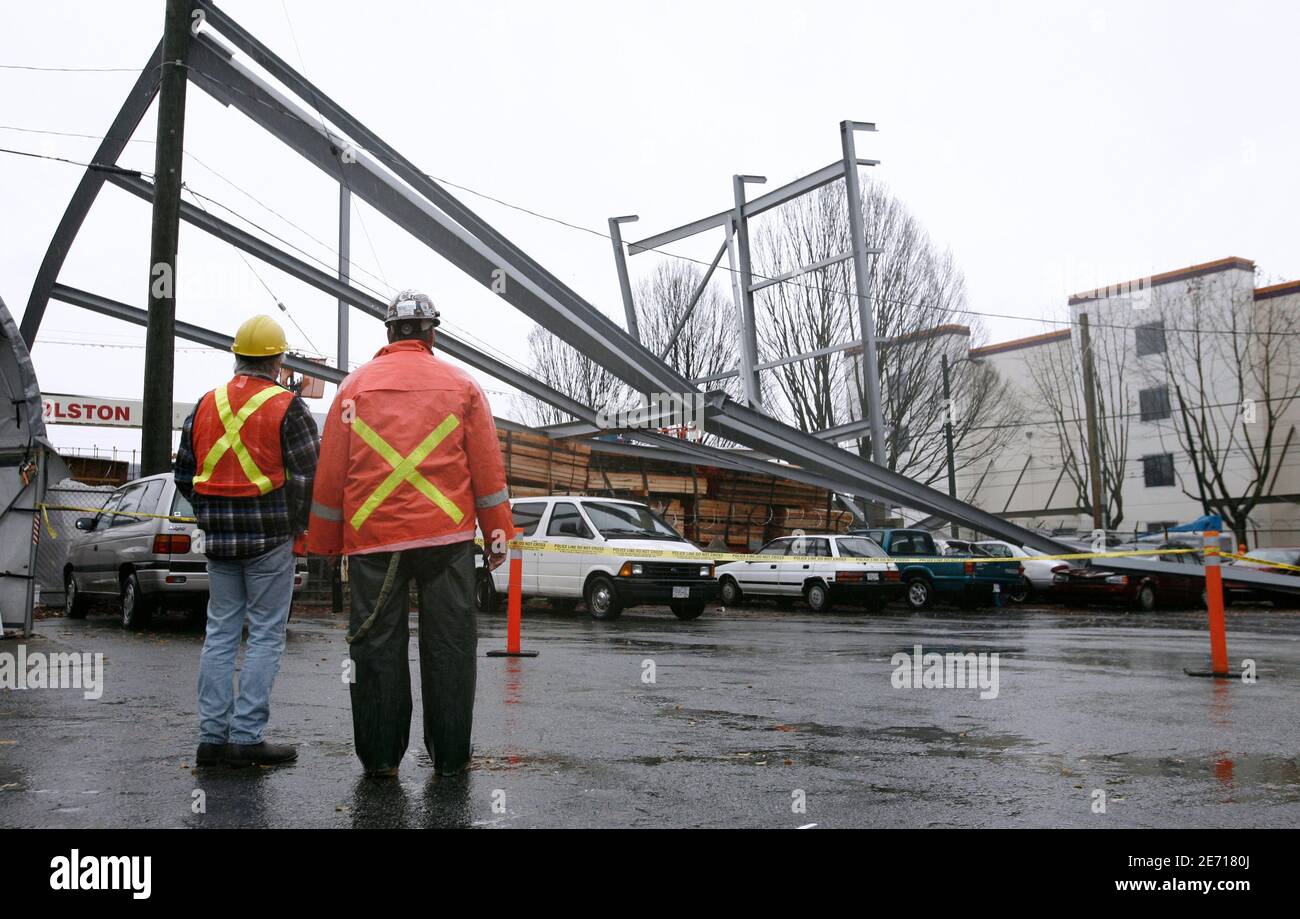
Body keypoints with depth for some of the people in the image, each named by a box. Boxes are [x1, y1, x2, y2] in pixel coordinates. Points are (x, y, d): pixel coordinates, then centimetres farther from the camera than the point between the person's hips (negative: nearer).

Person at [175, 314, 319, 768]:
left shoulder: (206, 405, 10)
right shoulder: (287, 408, -8)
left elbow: (185, 475, 14)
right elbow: (310, 476, -12)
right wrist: (296, 524, 2)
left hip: (219, 539, 6)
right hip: (270, 540, -5)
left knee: (220, 633, 11)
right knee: (265, 636, 1)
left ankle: (212, 735, 13)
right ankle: (246, 736, 1)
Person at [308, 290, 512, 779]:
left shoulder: (356, 385, 8)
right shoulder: (461, 385, 7)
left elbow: (330, 470, 7)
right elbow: (488, 468, 4)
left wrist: (325, 542, 13)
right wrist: (497, 533, 9)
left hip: (373, 538, 1)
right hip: (447, 535, 0)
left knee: (377, 646, 6)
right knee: (448, 646, 6)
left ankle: (379, 756, 11)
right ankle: (450, 755, 11)